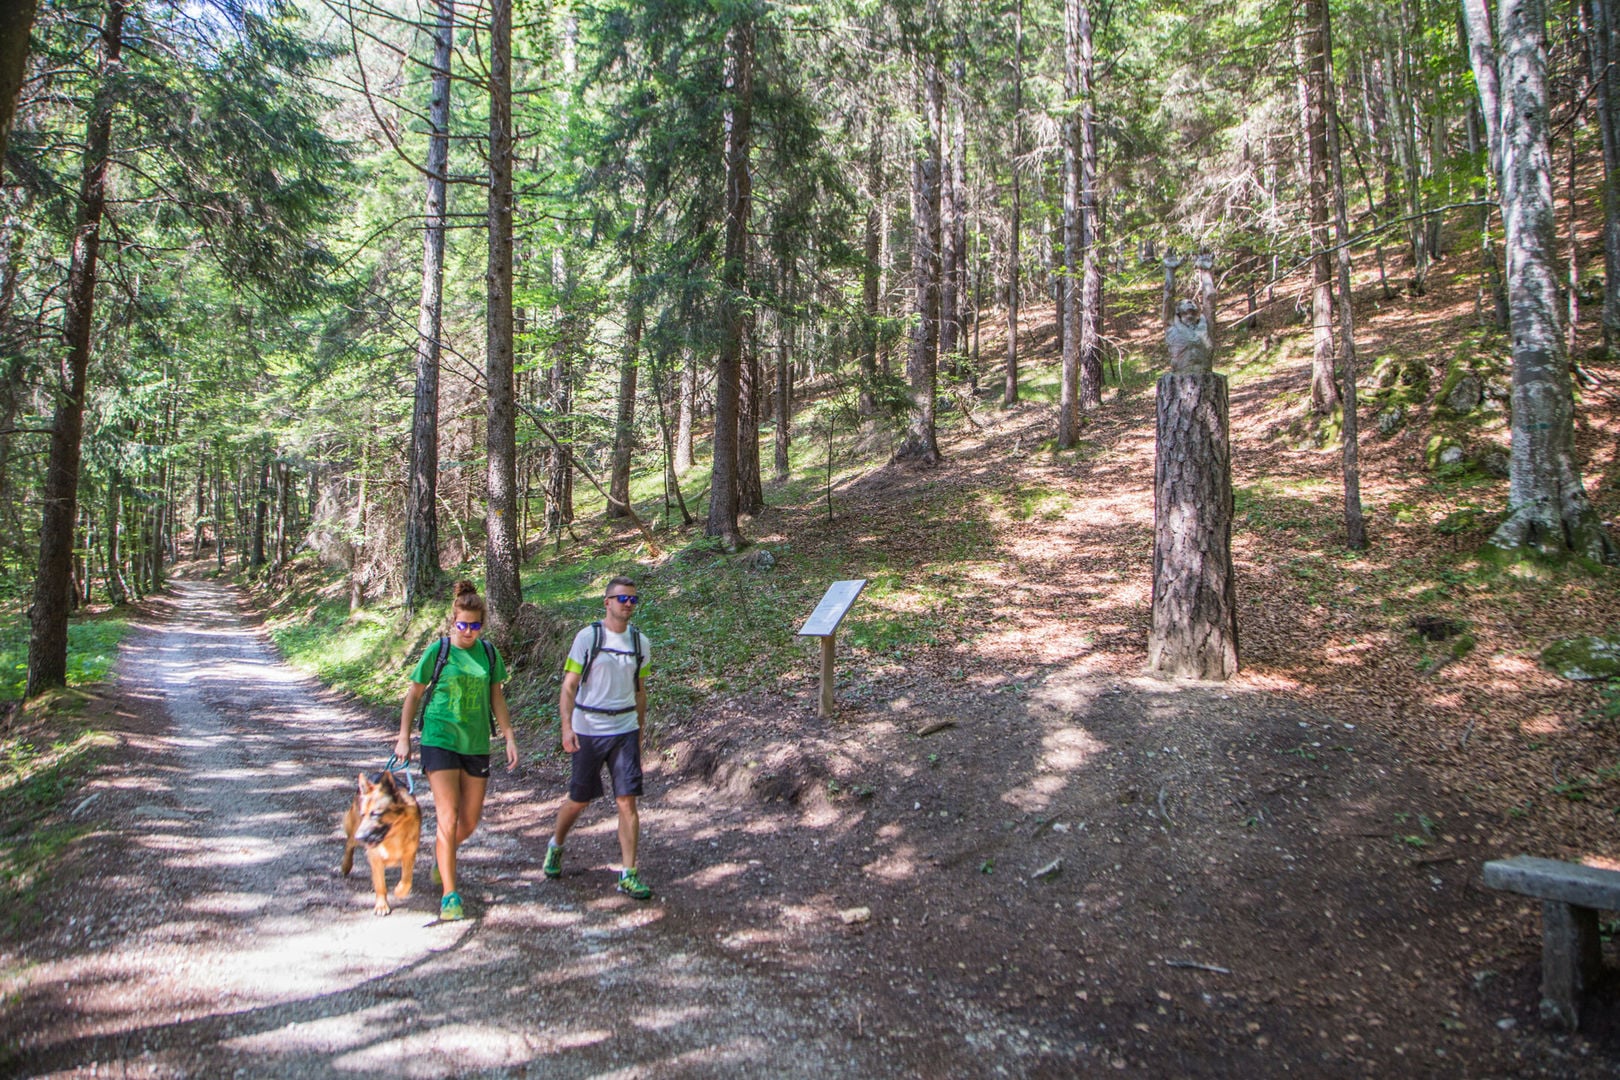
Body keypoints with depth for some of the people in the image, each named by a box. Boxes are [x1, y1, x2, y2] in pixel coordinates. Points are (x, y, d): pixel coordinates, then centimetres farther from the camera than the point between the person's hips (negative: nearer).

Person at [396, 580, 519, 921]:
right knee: (448, 818, -10)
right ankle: (450, 895, -2)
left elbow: (496, 697, 11)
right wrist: (403, 737, 3)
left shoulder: (489, 652, 3)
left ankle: (440, 853, 42)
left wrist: (510, 738, 8)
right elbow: (414, 693, 4)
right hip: (439, 741, -4)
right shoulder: (437, 651, -6)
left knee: (470, 821, 11)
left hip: (476, 744, 4)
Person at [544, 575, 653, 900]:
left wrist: (640, 732, 17)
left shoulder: (640, 642, 6)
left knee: (627, 800, -5)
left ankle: (629, 873, 2)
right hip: (588, 731, -2)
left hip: (625, 731, 3)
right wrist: (566, 726, -19)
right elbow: (569, 686, -7)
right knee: (579, 800, 11)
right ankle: (556, 846, 39)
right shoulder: (588, 637, -6)